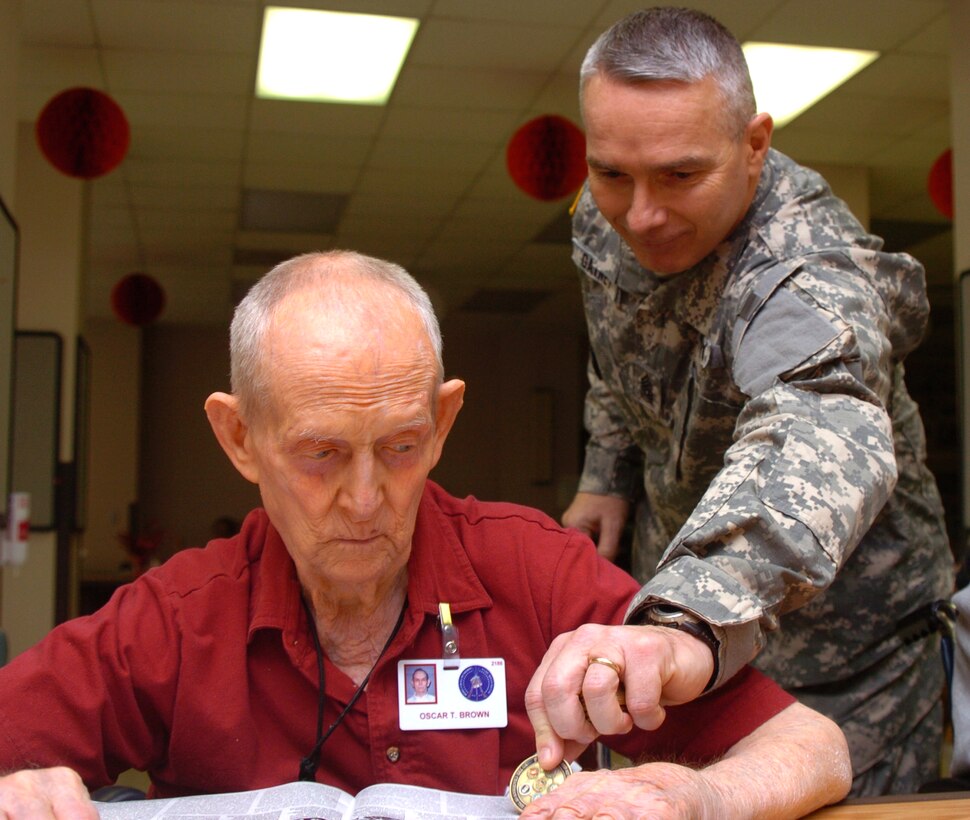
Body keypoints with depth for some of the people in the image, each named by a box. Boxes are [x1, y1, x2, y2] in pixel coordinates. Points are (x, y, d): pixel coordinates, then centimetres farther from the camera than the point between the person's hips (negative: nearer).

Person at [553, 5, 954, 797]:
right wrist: (608, 476, 5)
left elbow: (818, 443, -58)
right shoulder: (607, 219, -11)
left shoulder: (809, 272, -36)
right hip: (683, 601, 7)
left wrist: (689, 620, -75)